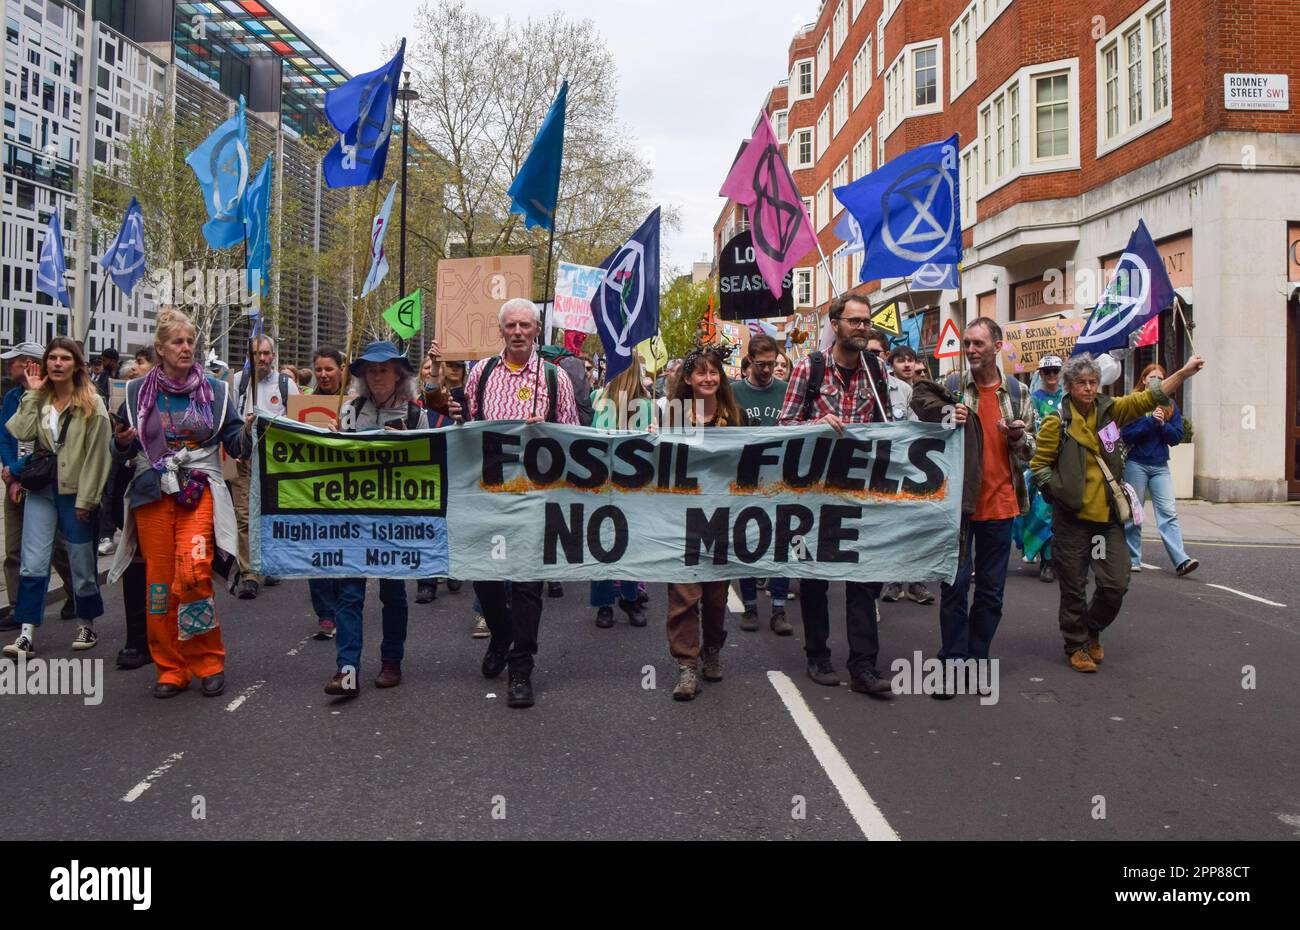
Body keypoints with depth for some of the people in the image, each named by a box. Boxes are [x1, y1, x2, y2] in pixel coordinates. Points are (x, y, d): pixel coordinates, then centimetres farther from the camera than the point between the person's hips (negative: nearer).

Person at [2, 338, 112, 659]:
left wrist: (86, 499, -13)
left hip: (76, 491, -4)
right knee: (33, 562, -1)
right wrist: (33, 394, -6)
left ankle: (86, 625, 24)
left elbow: (96, 455, -10)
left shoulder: (92, 403, -6)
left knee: (82, 561, 7)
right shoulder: (40, 399, 9)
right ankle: (27, 634, 2)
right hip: (41, 489, 4)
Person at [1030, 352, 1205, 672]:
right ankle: (1076, 646, 23)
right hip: (1072, 518, -4)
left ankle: (1092, 631, 30)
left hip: (1108, 515, 4)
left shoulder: (1110, 410, 6)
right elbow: (1039, 467, -4)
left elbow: (1147, 398, -1)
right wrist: (1063, 493, -10)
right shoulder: (1056, 423, -6)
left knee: (1116, 584, 4)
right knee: (1074, 588, 5)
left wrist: (1184, 372, -10)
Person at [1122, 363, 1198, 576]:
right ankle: (1133, 559, 14)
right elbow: (1125, 435, -10)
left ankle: (1181, 560, -13)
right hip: (1136, 464, -2)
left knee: (1168, 513, -6)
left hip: (1160, 466, 3)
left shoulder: (1170, 406, 9)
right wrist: (1150, 421, -17)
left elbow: (1177, 437, 5)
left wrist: (1162, 424, -12)